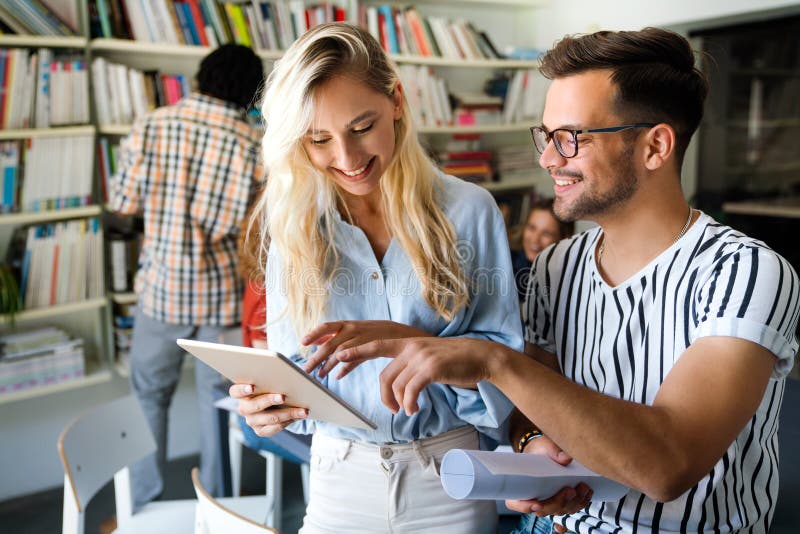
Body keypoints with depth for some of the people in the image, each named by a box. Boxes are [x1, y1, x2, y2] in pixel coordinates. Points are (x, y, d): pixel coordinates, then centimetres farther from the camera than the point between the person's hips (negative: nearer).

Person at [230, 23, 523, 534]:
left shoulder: (467, 210, -10)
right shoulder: (295, 226, -4)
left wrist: (397, 337, -26)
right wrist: (268, 401, -23)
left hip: (452, 478, -1)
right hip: (340, 475, 2)